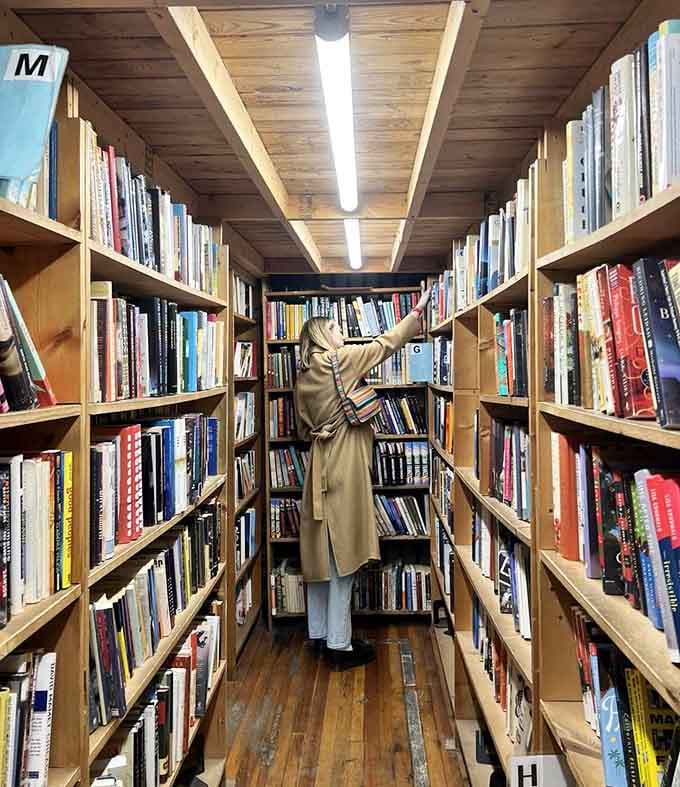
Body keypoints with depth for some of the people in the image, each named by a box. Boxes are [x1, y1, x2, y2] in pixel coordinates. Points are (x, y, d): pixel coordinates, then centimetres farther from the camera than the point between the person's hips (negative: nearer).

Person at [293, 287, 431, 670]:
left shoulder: (305, 375, 14)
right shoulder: (341, 359, -7)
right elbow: (385, 345, 0)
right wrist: (417, 312, 8)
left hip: (320, 467, 8)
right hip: (344, 468, -8)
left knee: (322, 554, 13)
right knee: (343, 557, -3)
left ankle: (321, 635, 24)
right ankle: (340, 645, 5)